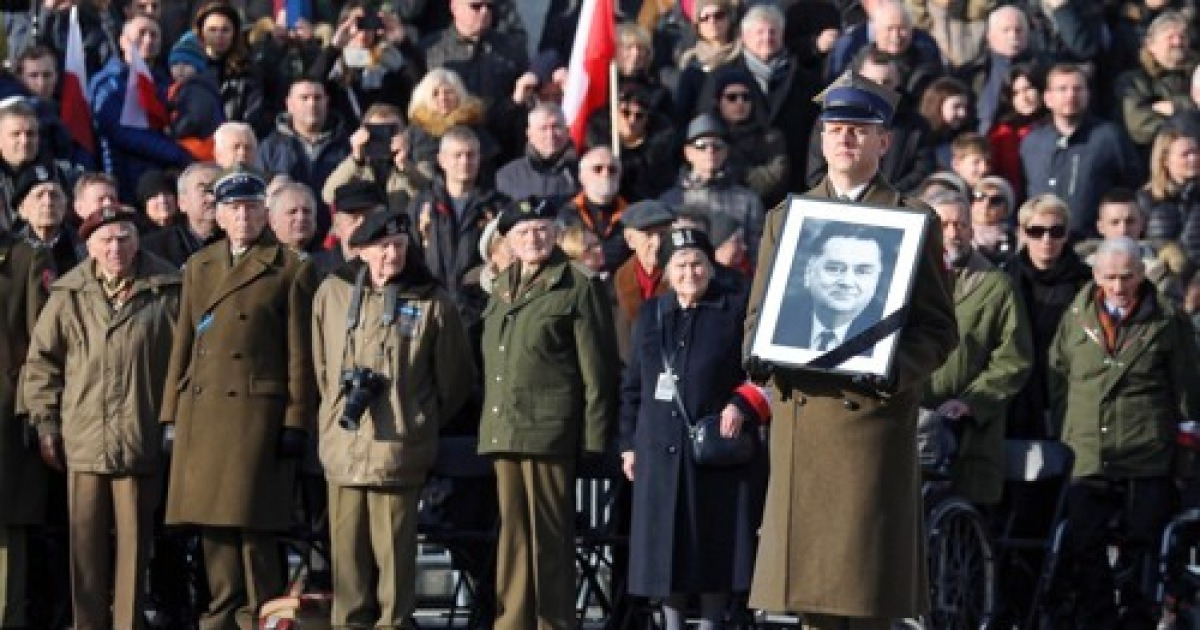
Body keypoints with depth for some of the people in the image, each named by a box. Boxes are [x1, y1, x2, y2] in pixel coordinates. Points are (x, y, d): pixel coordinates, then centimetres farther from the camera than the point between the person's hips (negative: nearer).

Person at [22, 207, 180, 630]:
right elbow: (41, 361, 10)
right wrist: (45, 423, 6)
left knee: (133, 545, 3)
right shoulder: (69, 298, 5)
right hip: (83, 441, 1)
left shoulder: (166, 294, 0)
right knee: (87, 545, 4)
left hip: (141, 443, -1)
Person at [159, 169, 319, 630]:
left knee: (252, 521, -8)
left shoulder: (291, 270, 2)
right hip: (201, 411, 5)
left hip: (257, 410, -5)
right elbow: (183, 343, 17)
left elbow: (301, 354, -1)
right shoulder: (199, 266, 17)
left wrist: (296, 421, -6)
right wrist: (172, 413, 12)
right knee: (212, 522, 4)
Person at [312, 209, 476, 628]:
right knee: (348, 545, 4)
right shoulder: (333, 293, 8)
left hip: (400, 448, -3)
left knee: (393, 546, -4)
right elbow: (321, 365, 22)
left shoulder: (431, 302, 0)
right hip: (343, 445, 3)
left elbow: (456, 378, 9)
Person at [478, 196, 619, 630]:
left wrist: (593, 439, -9)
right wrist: (490, 424, 15)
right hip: (504, 430, 6)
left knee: (550, 537, -3)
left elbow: (596, 369, -5)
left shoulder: (578, 286, -2)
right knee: (513, 535, 8)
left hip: (550, 430, -6)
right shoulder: (501, 289, 18)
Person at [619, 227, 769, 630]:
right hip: (660, 450, 3)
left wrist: (742, 406, -16)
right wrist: (628, 443, 10)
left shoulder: (734, 314, 2)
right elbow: (632, 385, 15)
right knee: (666, 548, 3)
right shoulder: (651, 315, 13)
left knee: (714, 547, 0)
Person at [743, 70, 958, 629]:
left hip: (873, 413, -3)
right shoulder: (785, 218, 17)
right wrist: (758, 355, -4)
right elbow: (759, 311, 18)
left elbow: (939, 329, 2)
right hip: (799, 412, 3)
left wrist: (897, 371, -17)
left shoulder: (913, 221, 6)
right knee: (809, 584, 1)